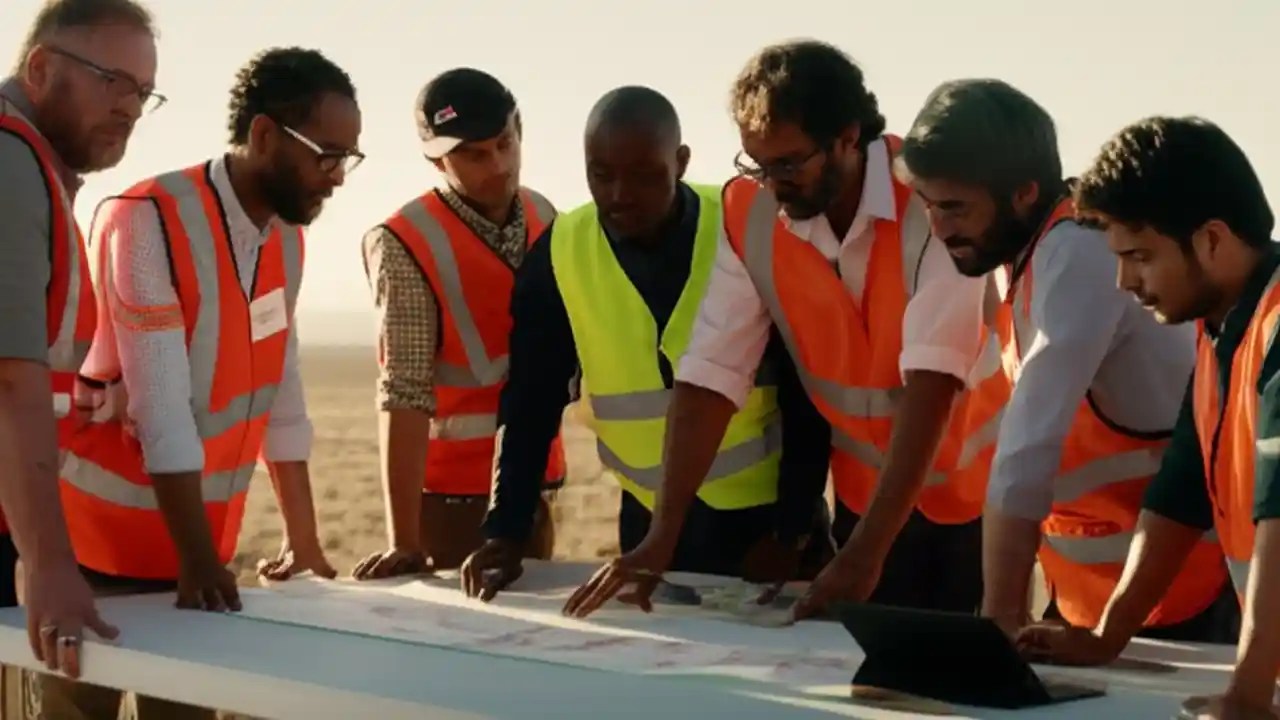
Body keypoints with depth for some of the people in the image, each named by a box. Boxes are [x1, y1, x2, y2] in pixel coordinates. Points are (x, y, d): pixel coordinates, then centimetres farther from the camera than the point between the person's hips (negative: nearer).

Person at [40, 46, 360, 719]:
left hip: (202, 544, 7)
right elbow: (160, 405, -23)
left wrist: (302, 536, 13)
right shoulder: (147, 223, -19)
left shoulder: (285, 237, 4)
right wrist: (197, 556, -25)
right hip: (96, 542, -7)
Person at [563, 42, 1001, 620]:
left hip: (976, 496, -4)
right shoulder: (746, 216, -9)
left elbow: (932, 380, -29)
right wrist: (662, 535, -20)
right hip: (867, 497, 4)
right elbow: (711, 375, -11)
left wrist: (866, 551, -35)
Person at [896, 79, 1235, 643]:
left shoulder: (1081, 255, -23)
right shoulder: (1015, 260, 4)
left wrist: (999, 617, -28)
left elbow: (1028, 453, -28)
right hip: (1081, 594, 8)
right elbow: (1031, 434, 5)